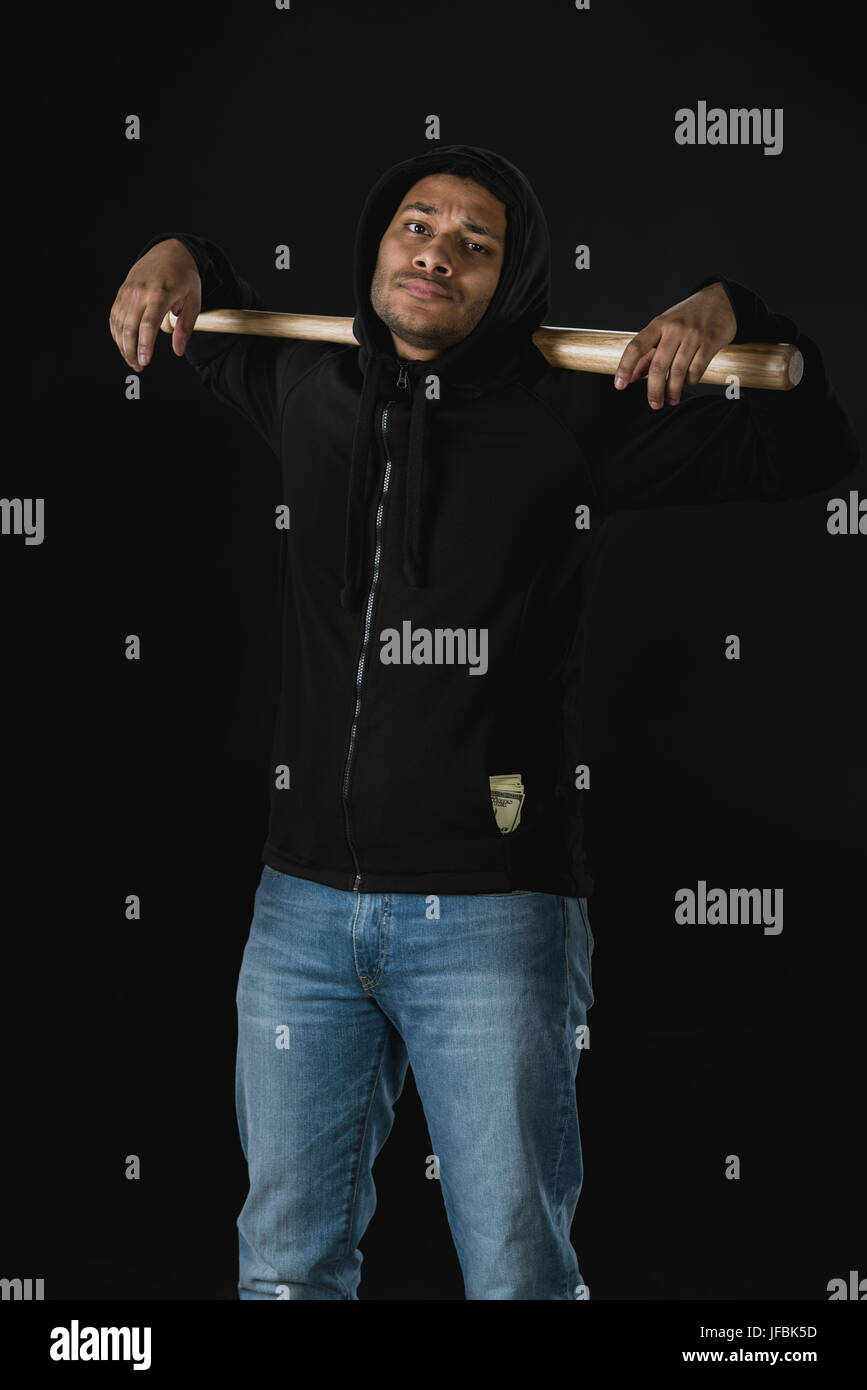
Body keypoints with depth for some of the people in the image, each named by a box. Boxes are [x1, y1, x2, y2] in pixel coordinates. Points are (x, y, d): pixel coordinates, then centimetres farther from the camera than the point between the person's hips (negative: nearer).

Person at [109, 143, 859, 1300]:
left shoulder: (569, 420, -4)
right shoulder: (310, 390, 8)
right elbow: (217, 323, 31)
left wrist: (726, 312, -12)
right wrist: (176, 257, 11)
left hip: (490, 915, -4)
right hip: (305, 901, 4)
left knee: (517, 1272, 3)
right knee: (289, 1264, 15)